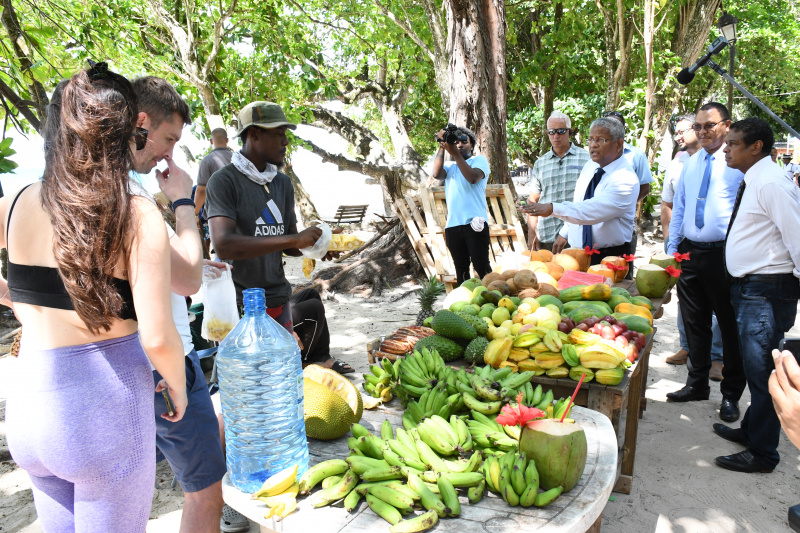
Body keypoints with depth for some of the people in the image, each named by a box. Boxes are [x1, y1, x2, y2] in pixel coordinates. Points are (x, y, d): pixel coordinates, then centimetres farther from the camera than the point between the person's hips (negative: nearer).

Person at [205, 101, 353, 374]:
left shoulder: (282, 183, 9)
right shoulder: (224, 181, -12)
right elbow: (224, 246, -26)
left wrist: (316, 246, -8)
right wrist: (292, 239, -26)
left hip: (279, 299, 6)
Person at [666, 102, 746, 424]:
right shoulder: (690, 164, 12)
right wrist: (672, 249, 12)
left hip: (724, 254, -5)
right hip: (690, 252, 5)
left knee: (730, 325, 6)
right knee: (694, 322, 14)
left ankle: (731, 395, 20)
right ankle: (697, 384, 30)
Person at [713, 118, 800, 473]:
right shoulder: (751, 182, 13)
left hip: (767, 291, -10)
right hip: (748, 287, 10)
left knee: (761, 371, 0)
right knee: (753, 366, 21)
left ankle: (762, 454, 14)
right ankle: (750, 430, 39)